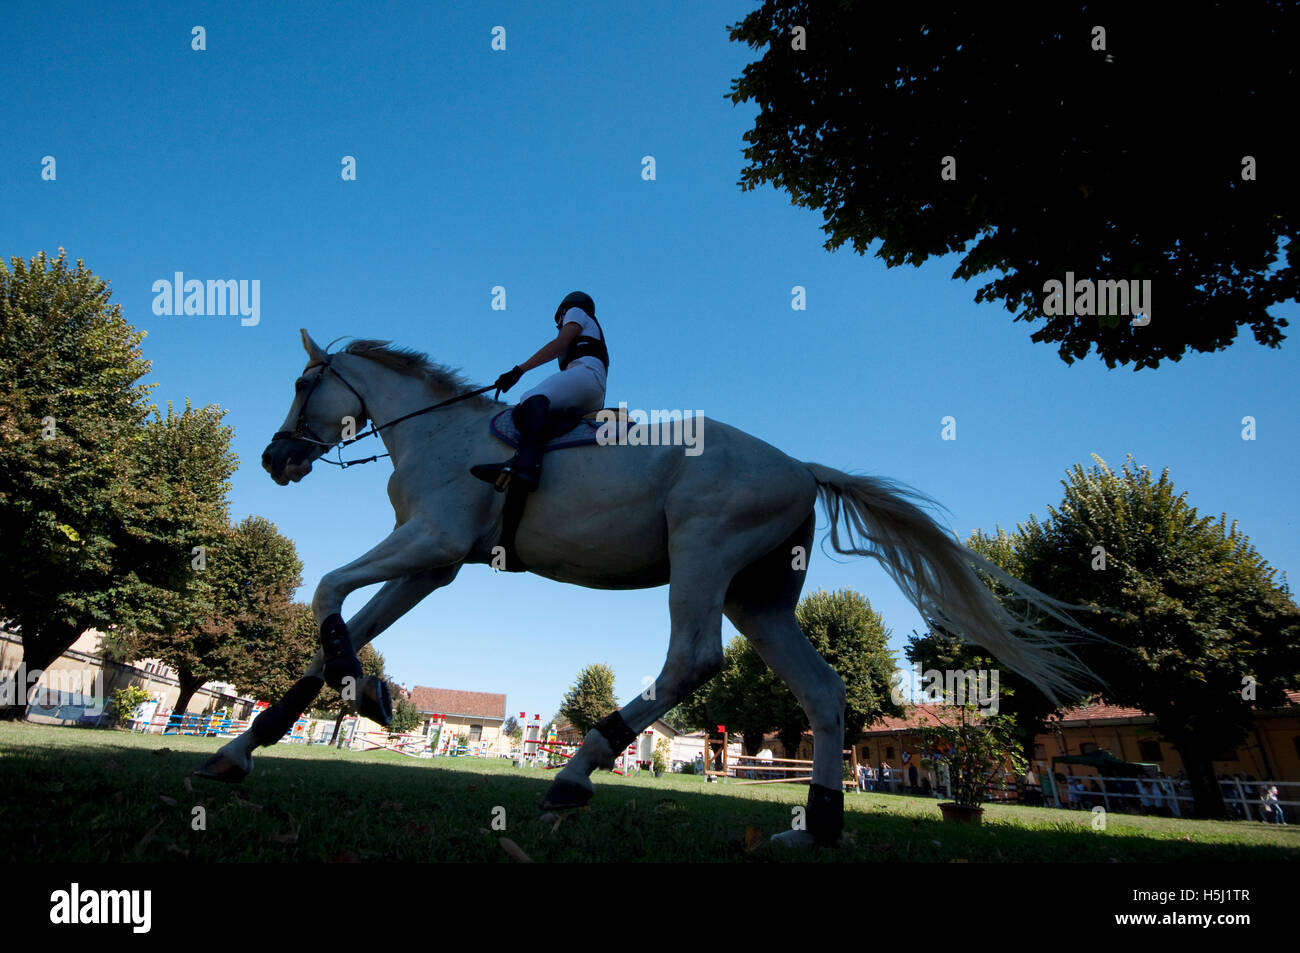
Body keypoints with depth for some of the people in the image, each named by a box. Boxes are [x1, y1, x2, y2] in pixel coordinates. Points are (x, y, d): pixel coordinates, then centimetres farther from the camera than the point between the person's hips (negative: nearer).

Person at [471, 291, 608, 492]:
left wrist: (519, 369, -6)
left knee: (536, 398, -32)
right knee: (521, 412, -9)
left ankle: (527, 464, -59)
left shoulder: (576, 312, 21)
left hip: (586, 372, -8)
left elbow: (560, 343, 2)